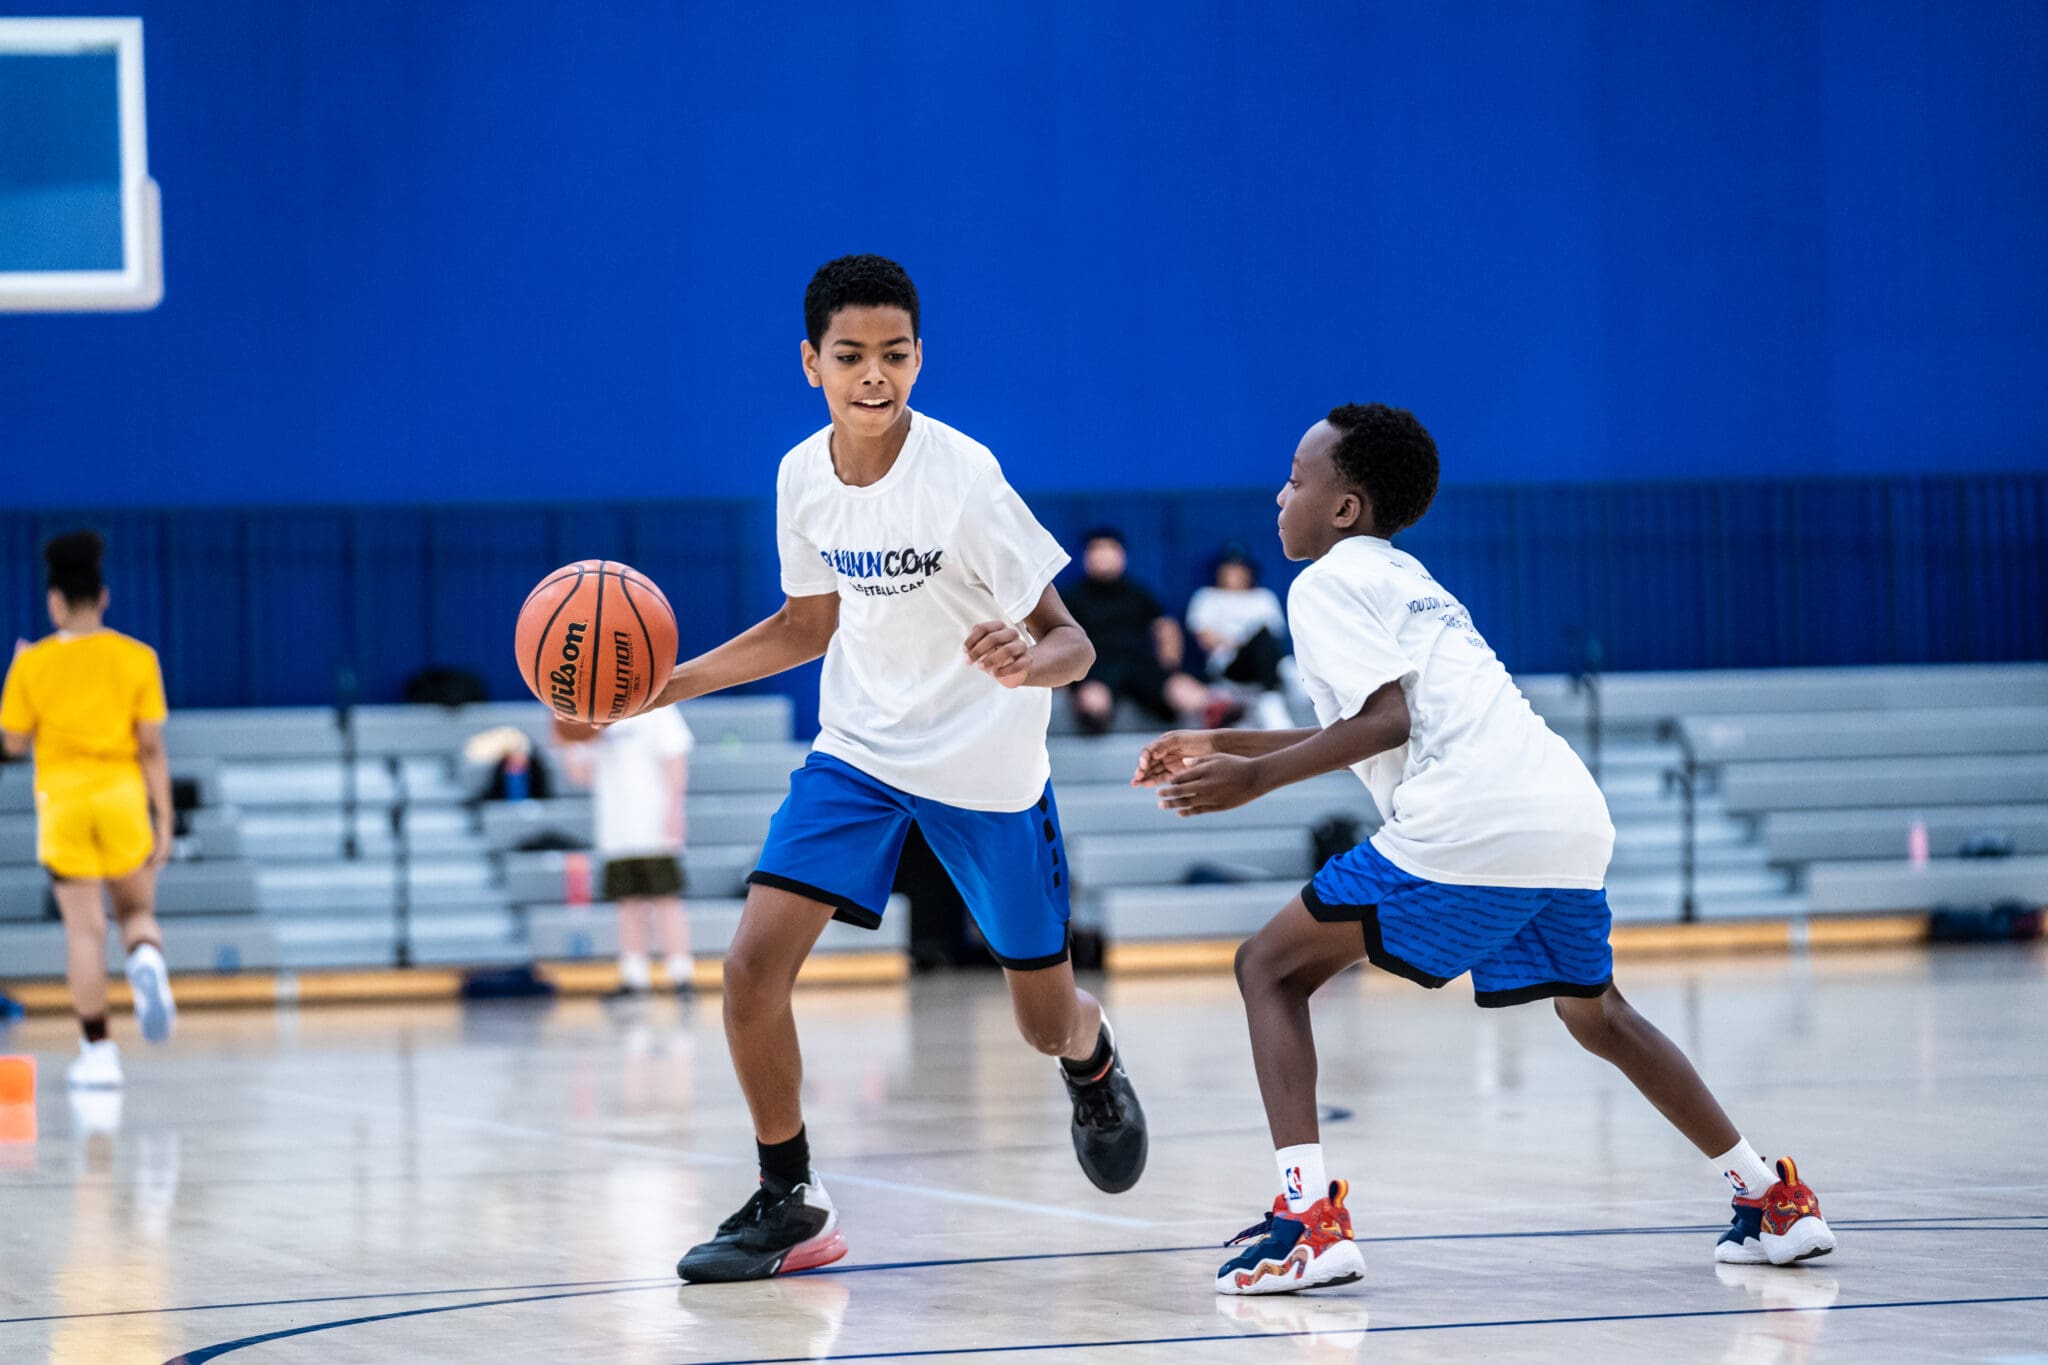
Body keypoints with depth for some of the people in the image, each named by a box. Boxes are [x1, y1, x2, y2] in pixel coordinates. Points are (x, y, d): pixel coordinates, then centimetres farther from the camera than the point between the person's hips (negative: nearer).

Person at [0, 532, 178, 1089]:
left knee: (85, 929, 3)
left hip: (61, 798, 0)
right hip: (123, 794, 0)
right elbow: (152, 748, -2)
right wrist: (165, 823, 1)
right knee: (137, 910, 16)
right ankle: (147, 960, -19)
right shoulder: (137, 658, -1)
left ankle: (97, 1050, 1)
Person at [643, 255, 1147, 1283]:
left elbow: (1070, 642, -20)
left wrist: (1028, 661, -44)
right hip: (858, 749, 4)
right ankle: (791, 1205, 2)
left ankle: (1093, 1062, 48)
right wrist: (668, 686, 5)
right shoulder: (804, 476, -6)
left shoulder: (962, 476, -23)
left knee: (1046, 1024, 8)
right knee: (753, 967, -15)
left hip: (987, 770, -4)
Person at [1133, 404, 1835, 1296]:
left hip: (1465, 824, -9)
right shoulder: (1405, 579, 30)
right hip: (1571, 820, 9)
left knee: (1271, 967, 1)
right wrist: (1222, 745, 40)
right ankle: (1772, 1199, 29)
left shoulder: (1328, 583, 4)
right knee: (1594, 1013, 30)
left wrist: (1253, 778, -6)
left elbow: (1386, 722, -10)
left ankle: (1309, 1219, -13)